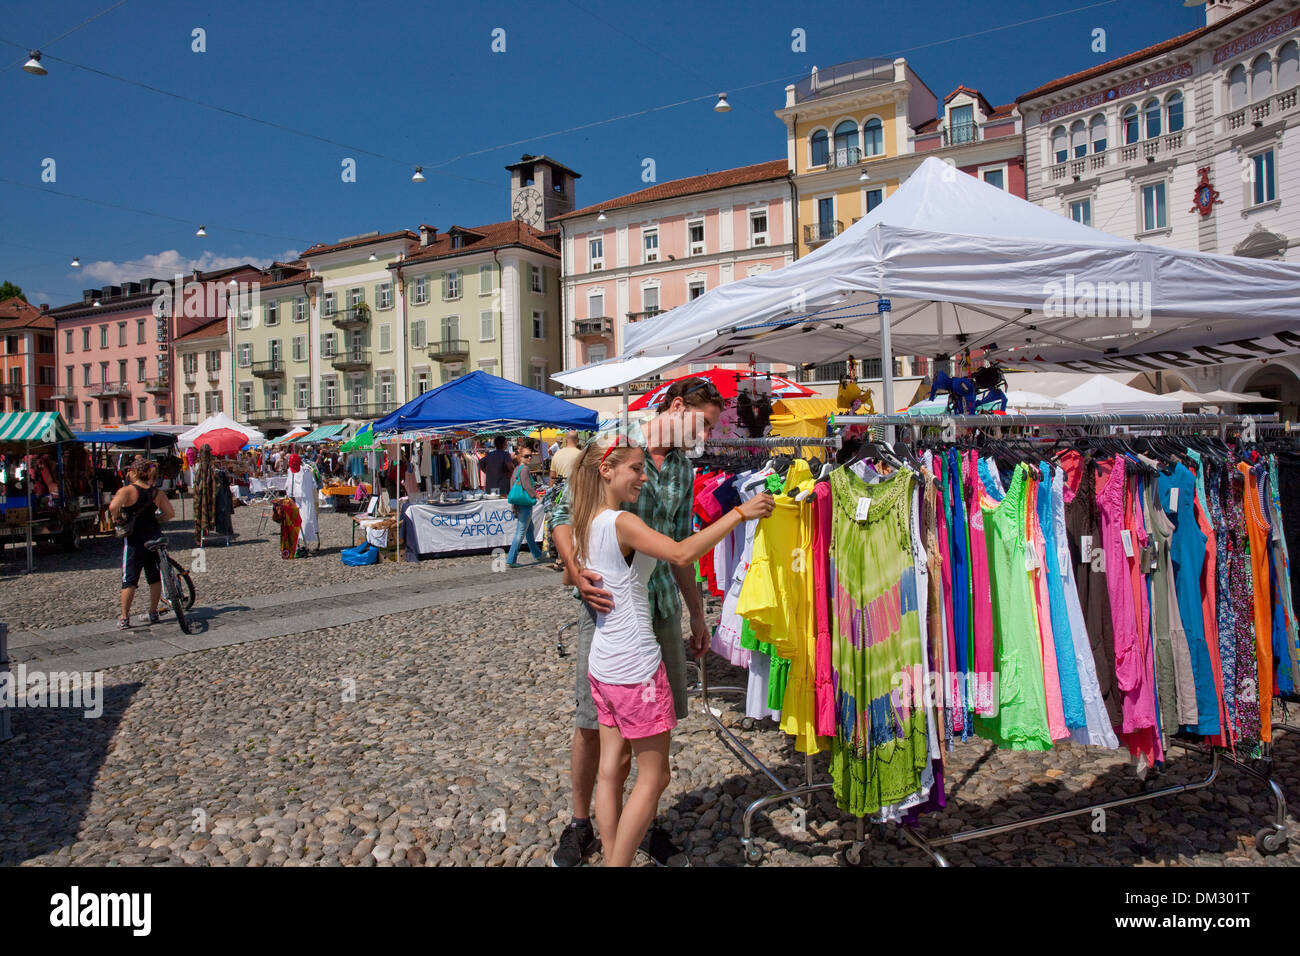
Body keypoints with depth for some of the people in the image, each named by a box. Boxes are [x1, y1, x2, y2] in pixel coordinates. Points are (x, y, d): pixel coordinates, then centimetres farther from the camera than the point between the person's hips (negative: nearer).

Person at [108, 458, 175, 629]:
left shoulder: (127, 490, -10)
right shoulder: (157, 493, 4)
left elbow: (113, 507, -27)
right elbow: (170, 514, 1)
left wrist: (117, 519, -9)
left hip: (134, 540, -4)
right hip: (154, 537, 4)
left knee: (129, 579, 3)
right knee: (154, 577, 14)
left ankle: (124, 618, 5)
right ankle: (153, 613, 21)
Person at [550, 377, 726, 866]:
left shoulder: (685, 471, 10)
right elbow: (564, 514, -6)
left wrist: (697, 614, 20)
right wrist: (574, 569, -23)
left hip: (661, 606, 5)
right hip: (606, 604, -5)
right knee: (592, 721, 3)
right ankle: (580, 823, 24)